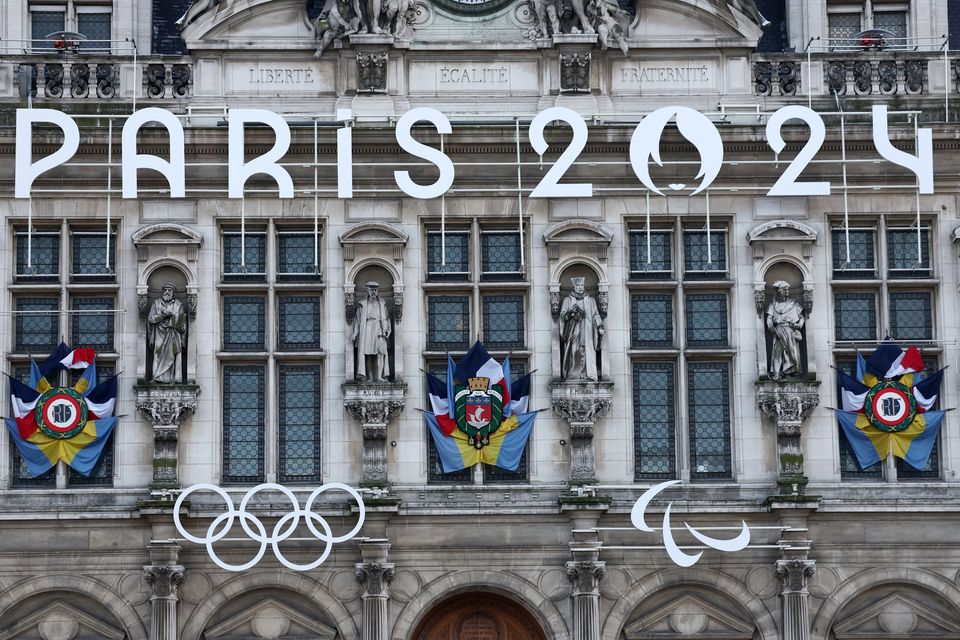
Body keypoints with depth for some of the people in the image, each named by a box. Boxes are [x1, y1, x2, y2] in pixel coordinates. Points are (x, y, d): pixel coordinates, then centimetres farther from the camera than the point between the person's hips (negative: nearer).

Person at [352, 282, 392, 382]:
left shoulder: (382, 304, 15)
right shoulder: (362, 304, 12)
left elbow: (386, 318, 16)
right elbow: (357, 319, 11)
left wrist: (386, 330, 3)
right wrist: (355, 333, 3)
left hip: (378, 331, 0)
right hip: (366, 331, 0)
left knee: (380, 353, -14)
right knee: (367, 354, -7)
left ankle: (379, 376, -18)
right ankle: (369, 377, -6)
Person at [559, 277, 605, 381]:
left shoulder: (590, 300, 15)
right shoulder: (568, 300, 13)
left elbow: (596, 315, 10)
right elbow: (562, 316, 6)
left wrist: (600, 326, -6)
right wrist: (570, 312, -14)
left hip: (586, 332, 1)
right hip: (573, 332, -1)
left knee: (587, 352, -11)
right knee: (573, 352, -12)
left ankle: (587, 375, -17)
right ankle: (573, 375, -16)